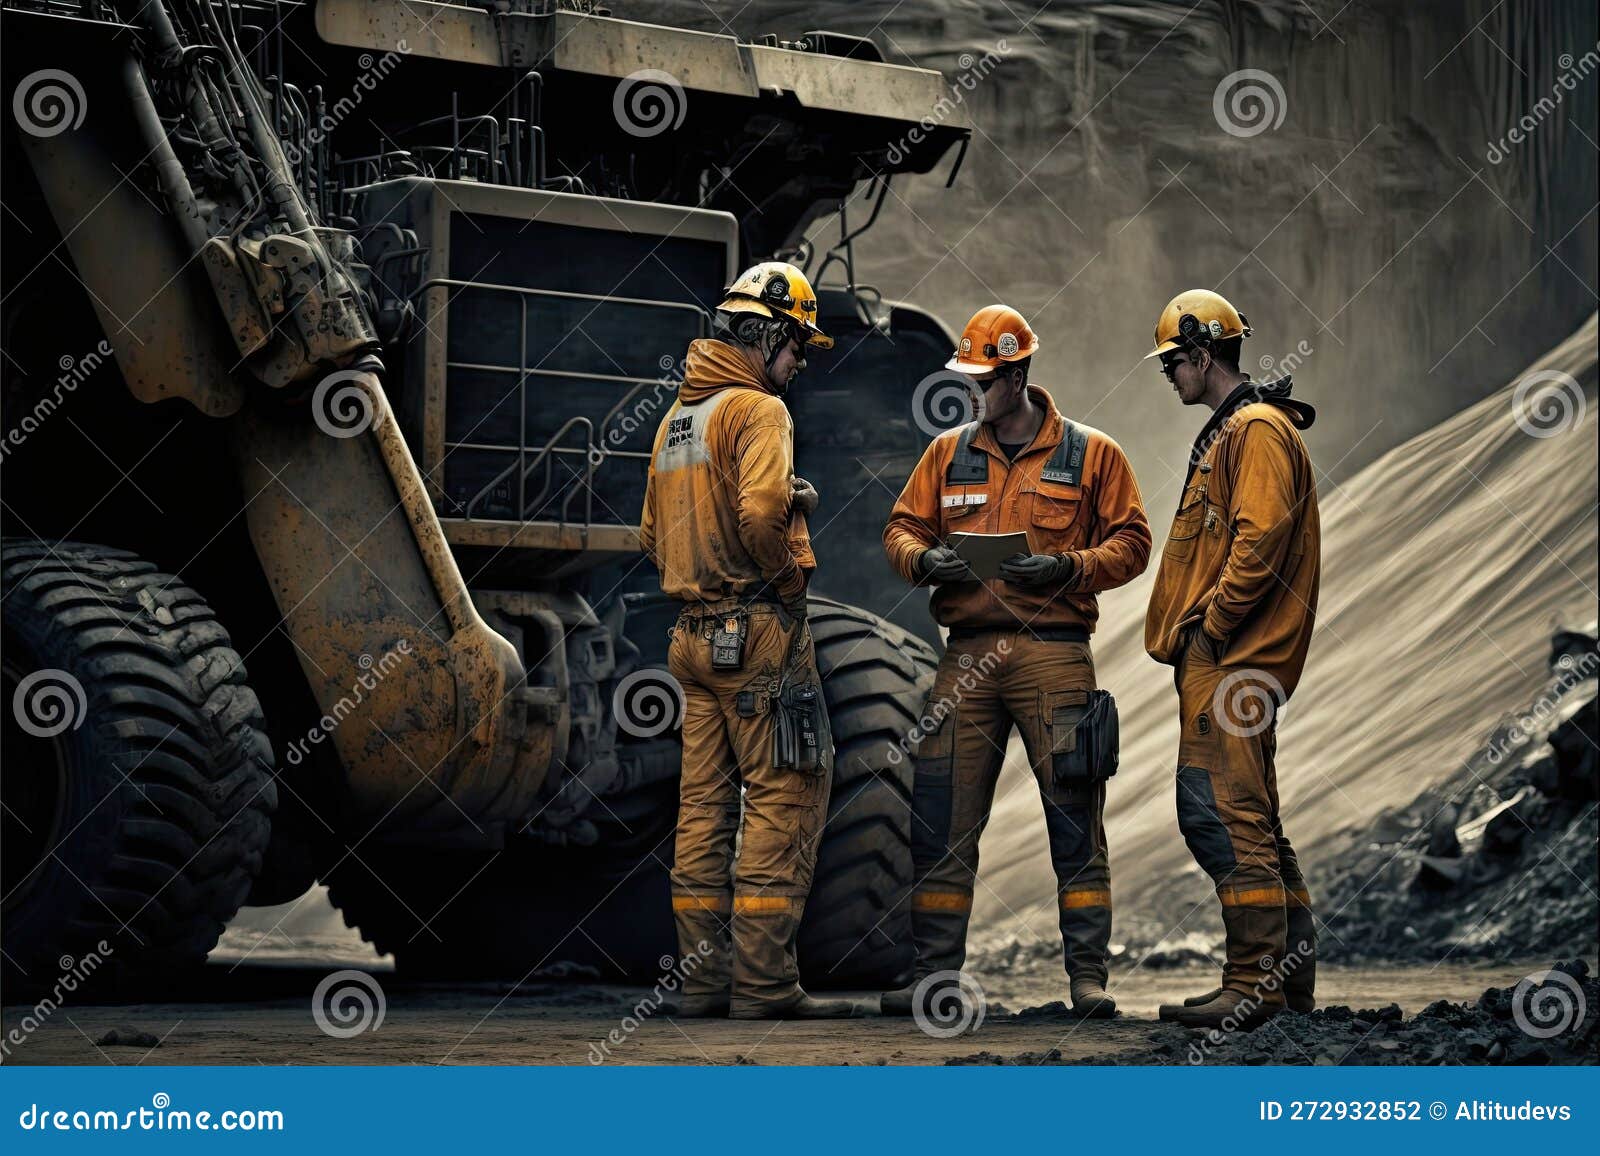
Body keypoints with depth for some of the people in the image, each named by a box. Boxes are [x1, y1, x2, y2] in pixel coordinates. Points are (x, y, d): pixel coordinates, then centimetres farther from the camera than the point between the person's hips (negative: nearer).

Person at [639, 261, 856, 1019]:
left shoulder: (676, 418, 18)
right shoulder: (757, 410, -10)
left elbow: (653, 538, 22)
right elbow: (761, 512, -26)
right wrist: (789, 579, -12)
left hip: (695, 635, 9)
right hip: (759, 630, -9)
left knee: (705, 802, 9)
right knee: (786, 795, -6)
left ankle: (705, 978, 11)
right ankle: (763, 980, -9)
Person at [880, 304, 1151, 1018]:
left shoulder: (1091, 454, 5)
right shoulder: (948, 454, 14)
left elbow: (1131, 542, 3)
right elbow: (902, 526, 16)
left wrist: (1069, 568, -14)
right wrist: (921, 558, -7)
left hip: (1054, 650, -3)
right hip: (967, 655, 3)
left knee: (1075, 819, -2)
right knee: (940, 819, 0)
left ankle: (1088, 975, 3)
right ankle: (937, 971, 7)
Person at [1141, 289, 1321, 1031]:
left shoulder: (1257, 430, -9)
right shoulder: (1230, 431, 23)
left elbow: (1261, 539, -20)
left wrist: (1211, 624, -17)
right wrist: (1190, 632, 17)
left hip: (1232, 661, -11)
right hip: (1221, 658, 11)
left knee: (1222, 812, -14)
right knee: (1247, 818, 13)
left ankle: (1254, 984, -14)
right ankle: (1291, 974, 18)